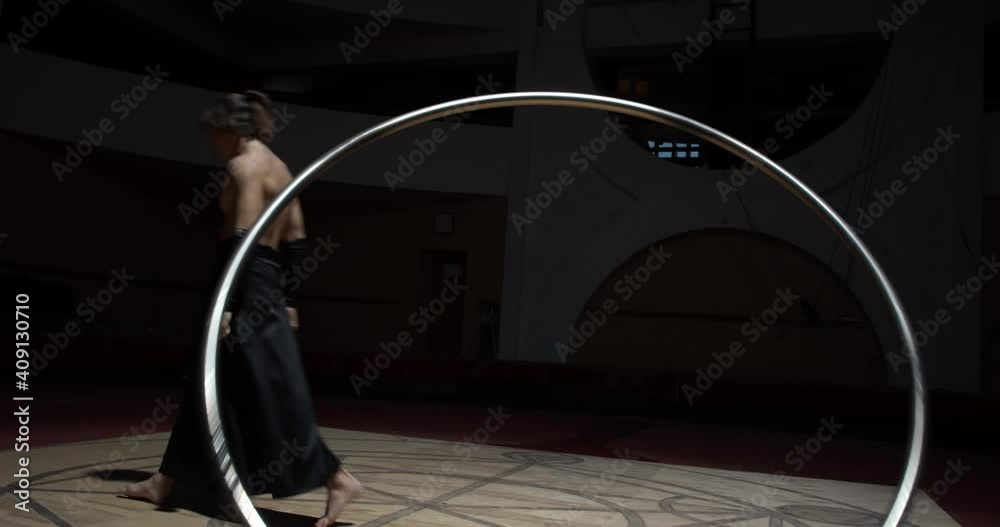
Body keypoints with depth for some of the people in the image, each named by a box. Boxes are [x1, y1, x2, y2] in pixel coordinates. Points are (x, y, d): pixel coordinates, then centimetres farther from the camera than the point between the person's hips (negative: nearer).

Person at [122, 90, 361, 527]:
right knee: (214, 388, 15)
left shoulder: (245, 164, -10)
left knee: (272, 393, -6)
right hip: (267, 284, 10)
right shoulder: (278, 169, 17)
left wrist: (224, 304, -22)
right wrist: (287, 300, 19)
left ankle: (338, 479, -2)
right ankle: (166, 483, 27)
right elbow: (295, 241, 17)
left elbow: (241, 238, -20)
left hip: (247, 287, -10)